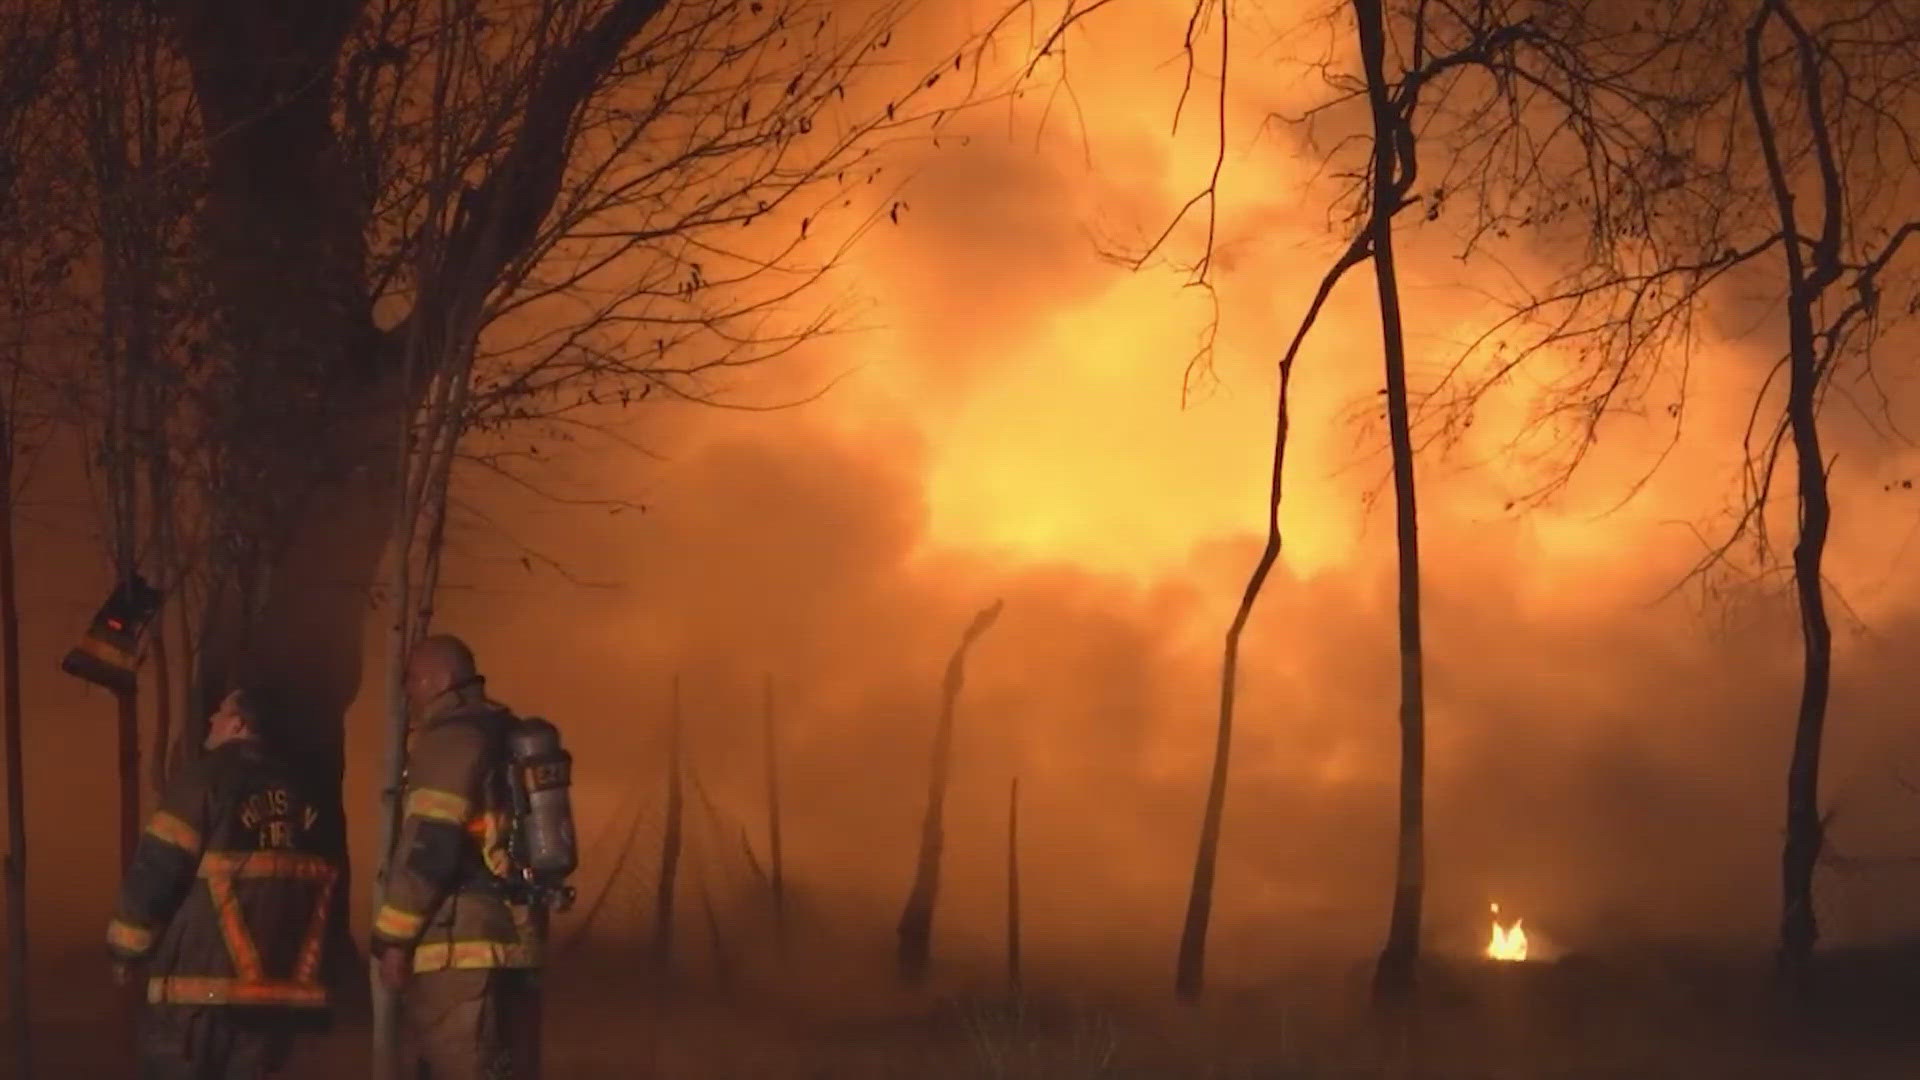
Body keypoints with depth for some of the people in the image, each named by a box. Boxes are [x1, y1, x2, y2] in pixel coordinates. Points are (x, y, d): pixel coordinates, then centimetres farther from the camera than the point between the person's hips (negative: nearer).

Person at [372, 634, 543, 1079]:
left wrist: (394, 938, -10)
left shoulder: (452, 738, -7)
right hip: (509, 939, 9)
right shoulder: (502, 737, 20)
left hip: (461, 947, -9)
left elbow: (429, 846, -14)